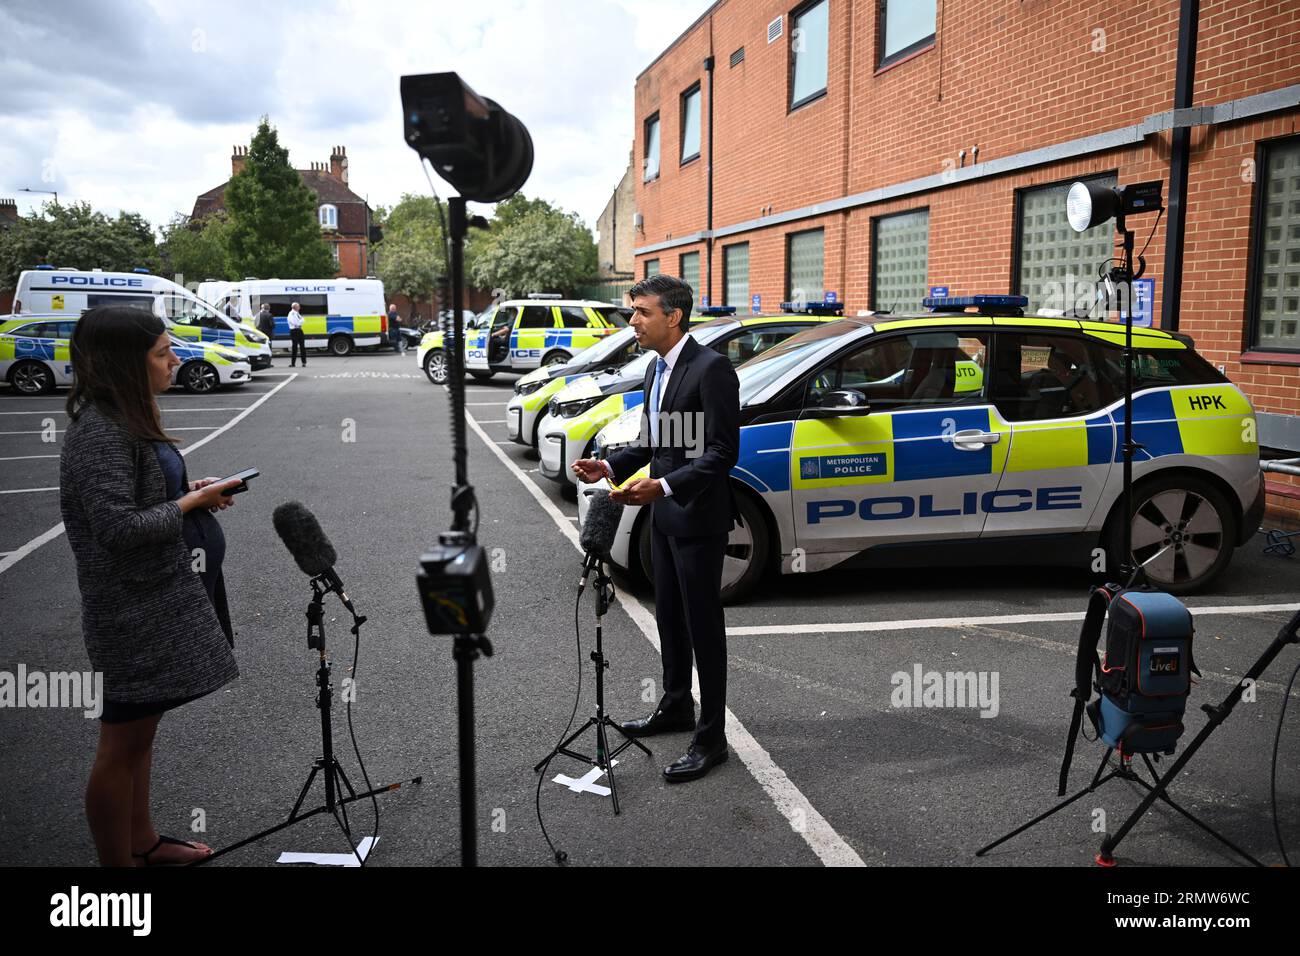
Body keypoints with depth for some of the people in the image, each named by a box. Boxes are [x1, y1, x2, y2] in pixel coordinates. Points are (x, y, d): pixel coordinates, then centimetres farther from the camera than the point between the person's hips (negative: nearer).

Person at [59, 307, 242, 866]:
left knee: (139, 731, 21)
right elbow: (117, 528, -26)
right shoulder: (100, 432, -21)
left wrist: (189, 490, 4)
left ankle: (142, 842, 36)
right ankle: (118, 861, 18)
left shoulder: (124, 420, 9)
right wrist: (190, 503, -16)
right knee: (123, 741, 4)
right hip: (134, 610, -10)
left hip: (155, 599, 10)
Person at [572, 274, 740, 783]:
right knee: (669, 618, 20)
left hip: (697, 517, -9)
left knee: (703, 625, 0)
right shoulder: (657, 369, 11)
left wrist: (662, 486, -31)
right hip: (664, 514, 9)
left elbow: (722, 452, -22)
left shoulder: (710, 368, -18)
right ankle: (675, 706, 37)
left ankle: (711, 738, 11)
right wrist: (610, 466, 4)